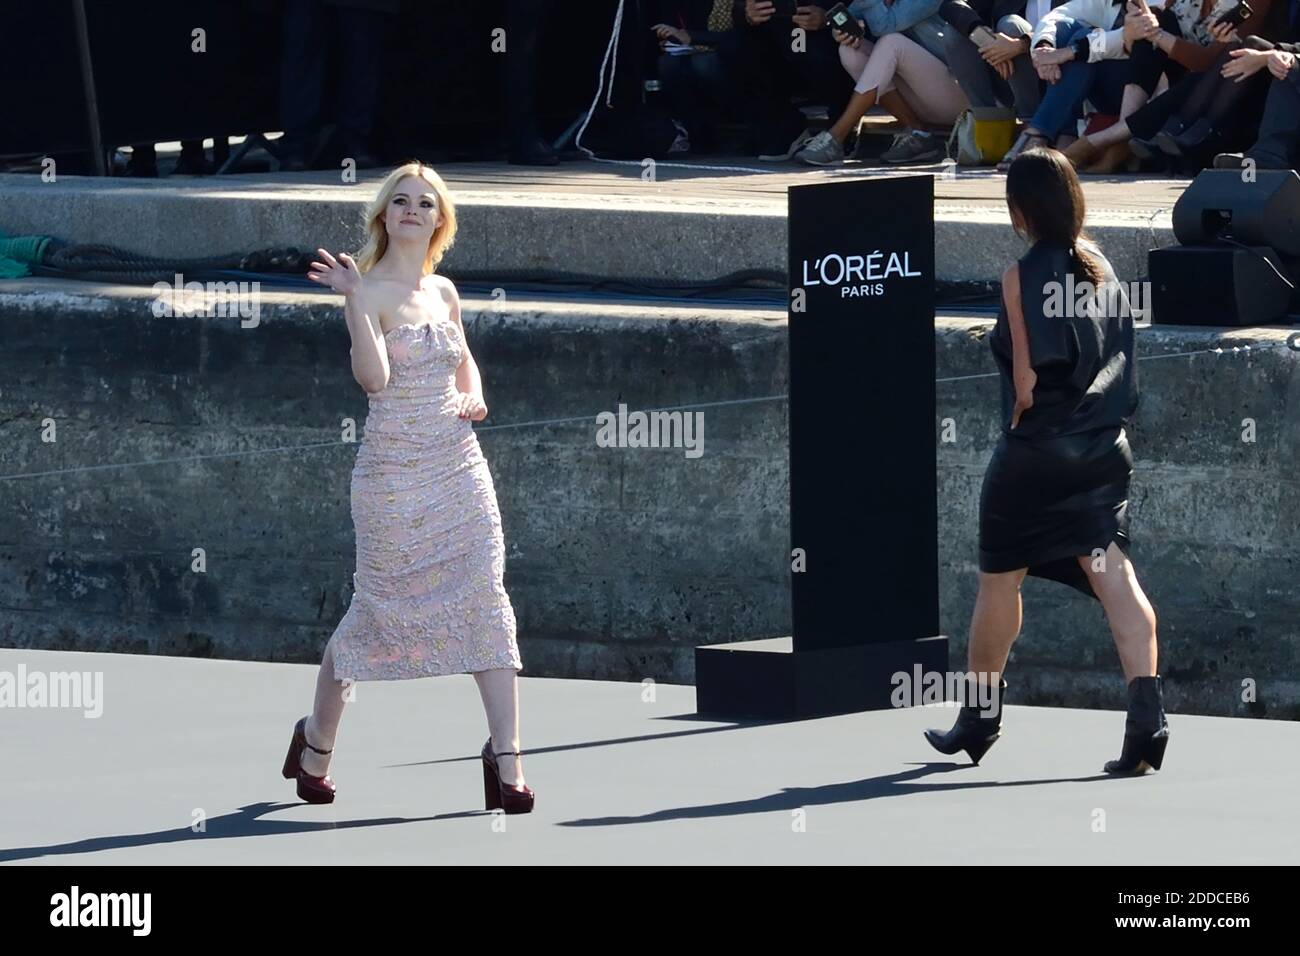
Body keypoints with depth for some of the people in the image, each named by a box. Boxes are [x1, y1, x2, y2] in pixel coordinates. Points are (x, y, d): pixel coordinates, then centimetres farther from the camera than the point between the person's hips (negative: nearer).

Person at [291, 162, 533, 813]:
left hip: (459, 466, 5)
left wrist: (473, 394, 7)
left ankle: (506, 759, -8)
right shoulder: (370, 292, -8)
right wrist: (353, 297, -27)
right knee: (378, 609, 4)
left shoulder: (443, 292, 11)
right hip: (394, 473, -5)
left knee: (486, 601, -6)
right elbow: (373, 377, -23)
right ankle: (316, 742, 26)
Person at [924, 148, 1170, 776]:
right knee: (1113, 575, -5)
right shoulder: (1101, 267, 7)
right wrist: (1098, 416, 15)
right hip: (1104, 448, 5)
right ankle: (1147, 714, -22)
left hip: (1034, 454, -5)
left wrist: (1022, 419, 3)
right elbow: (1122, 359, 10)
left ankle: (980, 719, 25)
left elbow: (1027, 374, -14)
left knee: (998, 581, 12)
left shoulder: (1024, 274, -11)